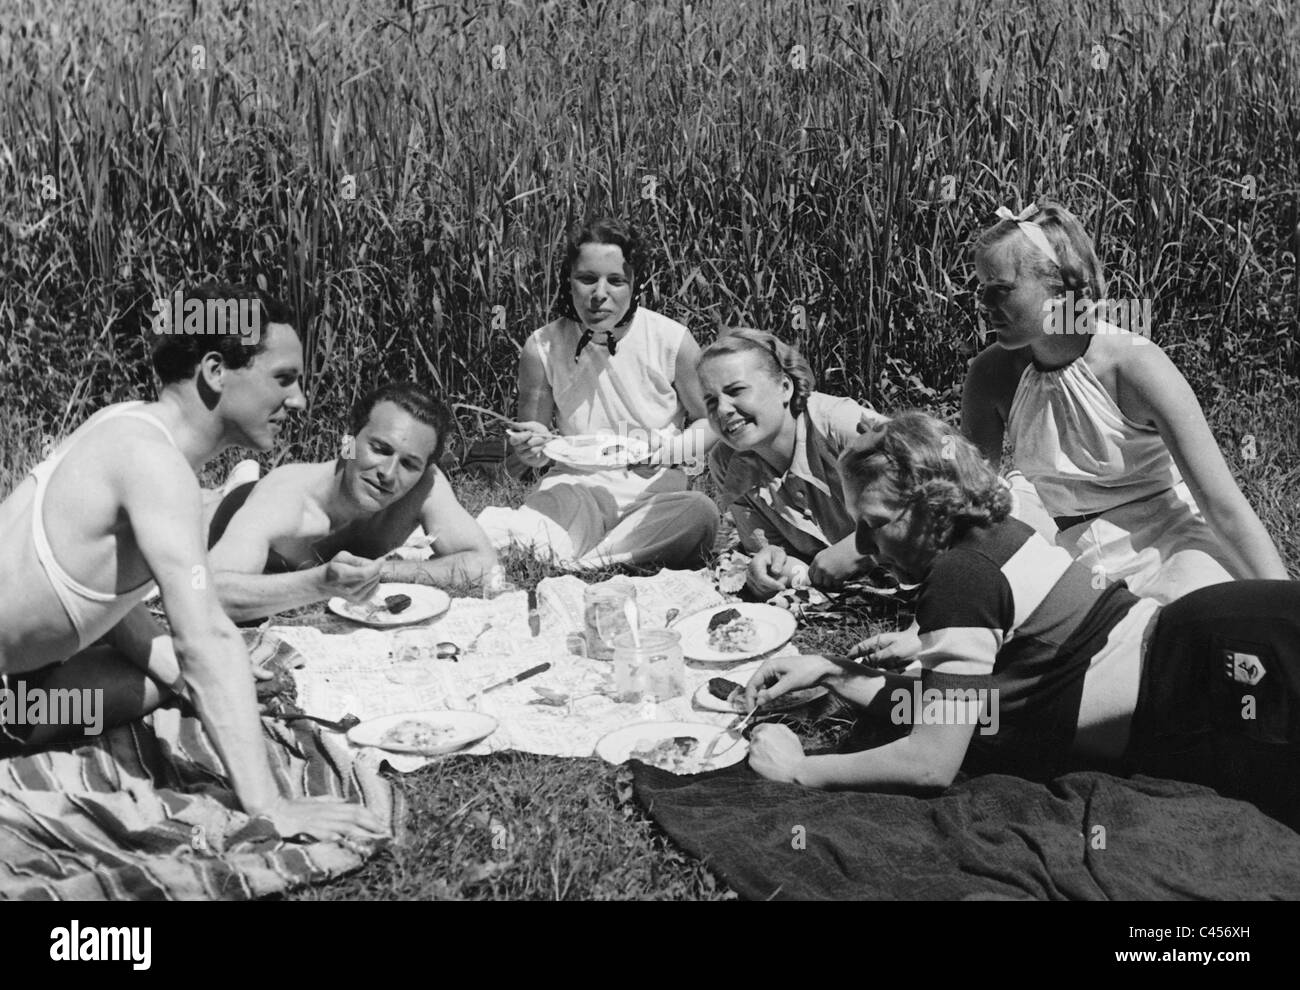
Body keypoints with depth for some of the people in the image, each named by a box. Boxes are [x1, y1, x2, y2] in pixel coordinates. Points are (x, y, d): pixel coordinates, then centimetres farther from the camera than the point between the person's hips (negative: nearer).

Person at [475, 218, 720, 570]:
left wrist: (668, 449, -15)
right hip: (576, 485, -1)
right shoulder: (543, 347, -3)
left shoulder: (672, 341, -6)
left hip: (652, 490, 1)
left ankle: (573, 560, -33)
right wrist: (530, 449, -16)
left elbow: (710, 422, 7)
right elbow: (527, 448, 9)